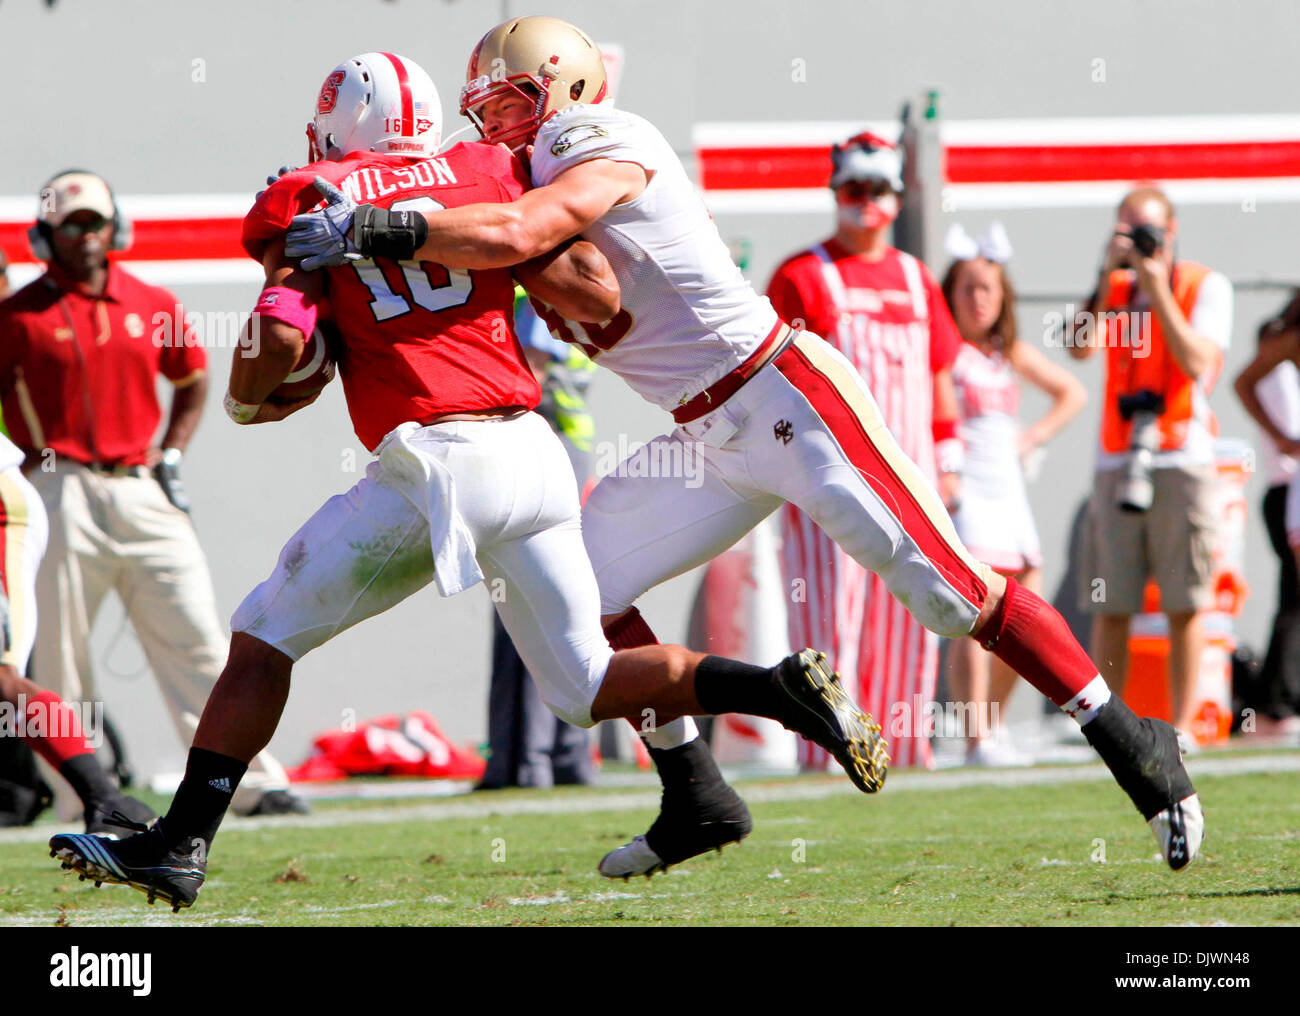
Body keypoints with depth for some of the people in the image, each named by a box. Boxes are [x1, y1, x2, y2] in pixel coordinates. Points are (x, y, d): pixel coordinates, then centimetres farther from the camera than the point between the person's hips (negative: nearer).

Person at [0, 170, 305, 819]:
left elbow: (192, 380, 25)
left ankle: (253, 783, -1)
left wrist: (172, 454, 13)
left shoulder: (153, 305, 10)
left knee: (196, 640, -1)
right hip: (63, 493, -3)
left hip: (143, 491, 3)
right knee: (61, 653, -1)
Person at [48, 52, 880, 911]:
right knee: (589, 687, 16)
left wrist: (246, 401, 15)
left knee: (263, 638, 9)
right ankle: (784, 689, -5)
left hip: (437, 462, -4)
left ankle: (180, 845, 3)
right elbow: (600, 297, 7)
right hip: (533, 455, 4)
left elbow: (281, 339, -7)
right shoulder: (484, 173, 15)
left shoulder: (308, 201, 5)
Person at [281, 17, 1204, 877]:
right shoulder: (537, 186, 14)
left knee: (953, 589, -10)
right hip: (711, 443, 9)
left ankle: (1133, 745, -1)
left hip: (786, 397, -9)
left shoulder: (609, 150, -14)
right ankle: (696, 803, 10)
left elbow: (512, 237, -30)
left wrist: (374, 231, -28)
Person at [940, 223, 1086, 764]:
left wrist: (1035, 436, 13)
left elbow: (1071, 393, 27)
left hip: (1009, 491, 7)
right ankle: (977, 739, -19)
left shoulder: (1013, 354, 15)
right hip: (962, 490, -7)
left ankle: (993, 718, 26)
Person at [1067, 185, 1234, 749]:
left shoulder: (1205, 287, 3)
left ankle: (1181, 724, 0)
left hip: (1182, 459, -3)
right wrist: (1110, 276, -11)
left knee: (1184, 603, -4)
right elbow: (1082, 347, -6)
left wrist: (1158, 290, -13)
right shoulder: (1114, 289, 12)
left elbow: (1197, 362, -11)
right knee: (1110, 603, 0)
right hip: (1117, 461, 3)